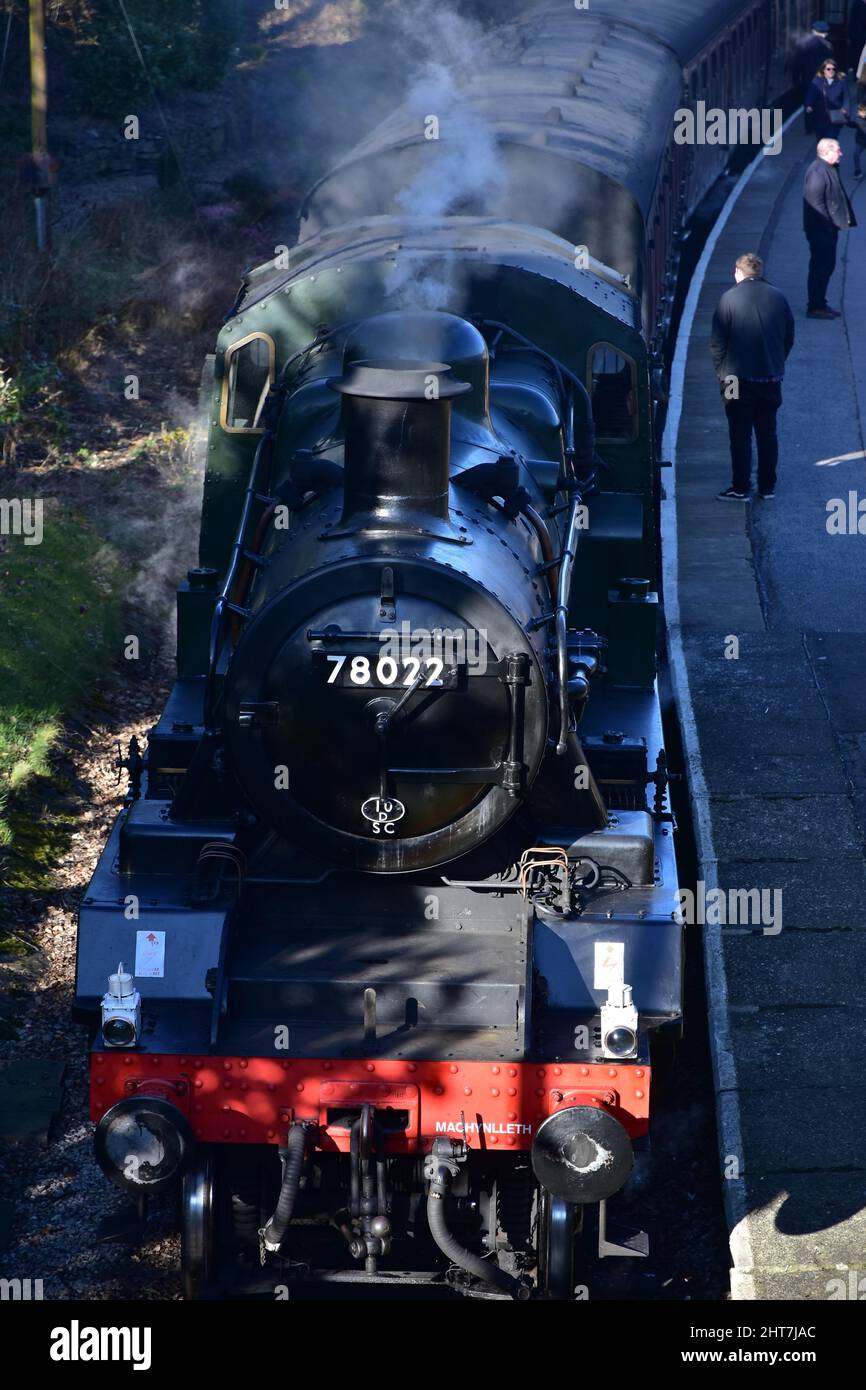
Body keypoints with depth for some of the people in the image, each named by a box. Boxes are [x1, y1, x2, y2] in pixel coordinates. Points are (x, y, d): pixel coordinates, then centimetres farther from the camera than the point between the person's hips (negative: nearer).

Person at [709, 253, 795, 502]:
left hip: (739, 379, -4)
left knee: (740, 435, 4)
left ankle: (740, 488, 7)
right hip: (772, 379, 4)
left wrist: (722, 374, 2)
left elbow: (717, 343, -9)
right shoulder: (778, 297, 2)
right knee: (768, 433, 12)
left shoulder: (729, 299, -10)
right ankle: (767, 488, 16)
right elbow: (789, 338, 9)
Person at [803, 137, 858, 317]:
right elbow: (816, 203, -23)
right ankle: (815, 307, 4)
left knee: (827, 265, 16)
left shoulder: (829, 169, 10)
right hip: (820, 229, -10)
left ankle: (820, 303, 25)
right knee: (820, 266, -3)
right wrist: (828, 224, -20)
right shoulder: (817, 172, -21)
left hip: (829, 228, 10)